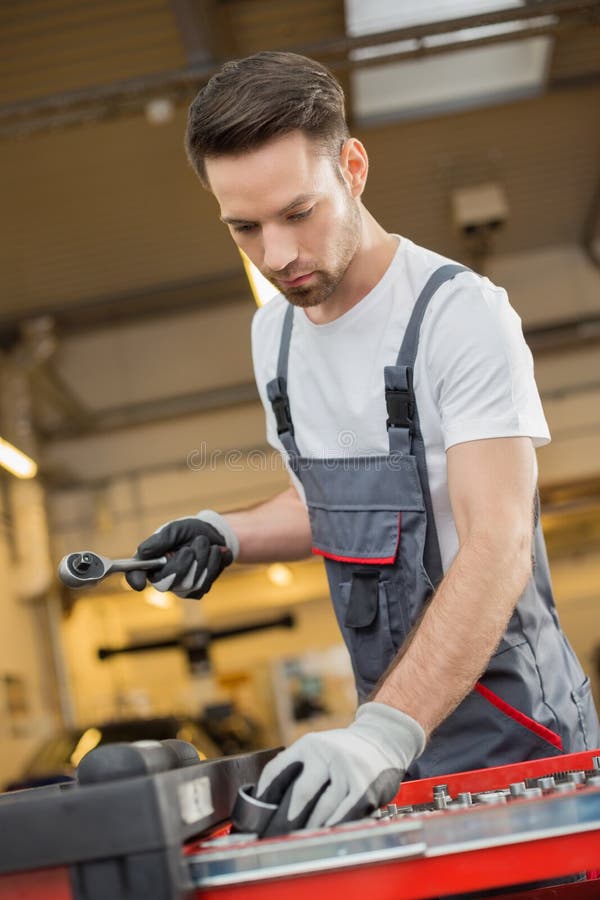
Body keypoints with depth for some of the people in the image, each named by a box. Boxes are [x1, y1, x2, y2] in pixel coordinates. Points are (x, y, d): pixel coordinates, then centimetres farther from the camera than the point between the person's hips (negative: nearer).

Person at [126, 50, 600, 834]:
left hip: (509, 730, -6)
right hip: (394, 726, 6)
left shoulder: (460, 313, -19)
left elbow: (498, 548, -28)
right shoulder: (274, 332, 4)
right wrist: (226, 535, -1)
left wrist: (384, 733, -38)